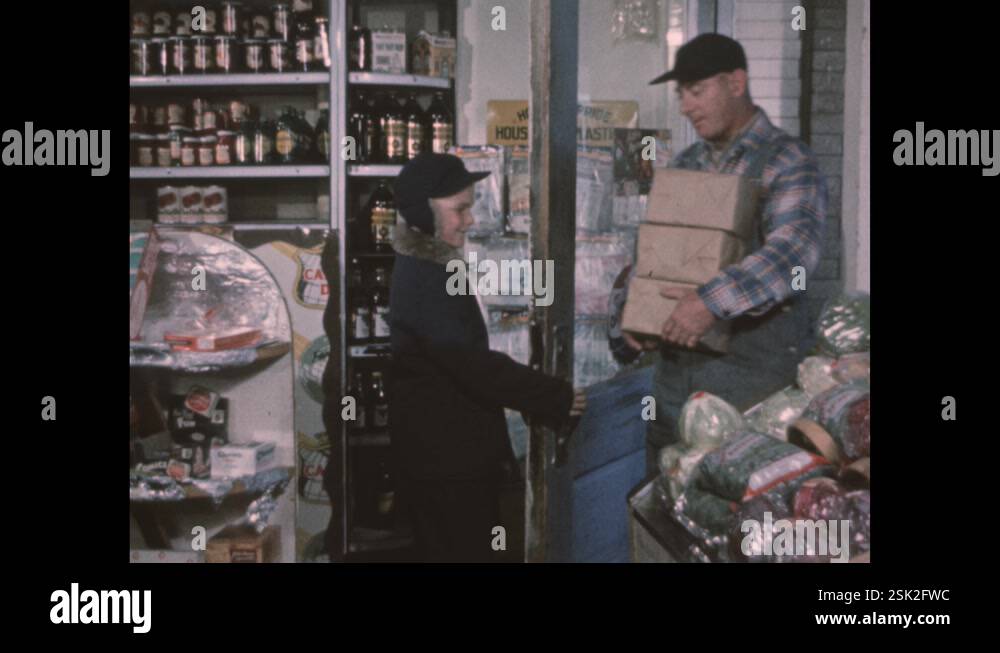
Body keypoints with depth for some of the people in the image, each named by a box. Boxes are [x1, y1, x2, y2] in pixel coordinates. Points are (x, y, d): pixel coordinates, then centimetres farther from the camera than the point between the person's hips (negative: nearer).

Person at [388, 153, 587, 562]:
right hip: (447, 457, -10)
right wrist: (556, 399, -17)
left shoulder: (426, 268, 13)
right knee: (466, 552, -2)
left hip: (445, 450, 10)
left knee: (449, 550, 18)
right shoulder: (424, 280, -20)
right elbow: (474, 364, -24)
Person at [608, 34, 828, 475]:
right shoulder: (684, 166, 14)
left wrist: (714, 301, -31)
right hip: (675, 366, 6)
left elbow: (794, 251, -22)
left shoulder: (787, 163, -6)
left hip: (753, 371, -6)